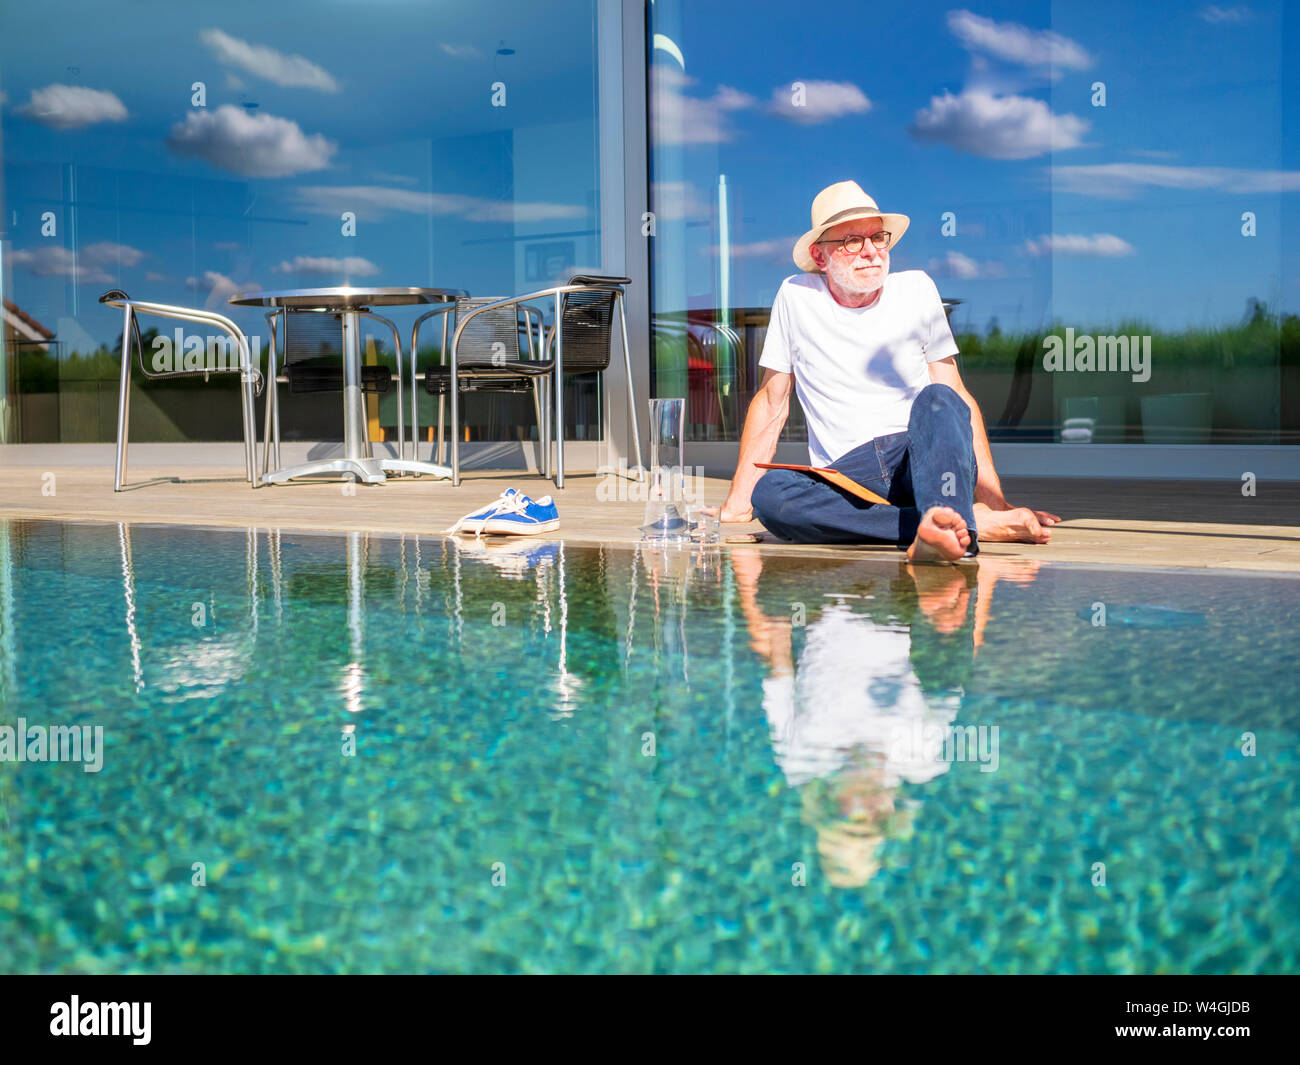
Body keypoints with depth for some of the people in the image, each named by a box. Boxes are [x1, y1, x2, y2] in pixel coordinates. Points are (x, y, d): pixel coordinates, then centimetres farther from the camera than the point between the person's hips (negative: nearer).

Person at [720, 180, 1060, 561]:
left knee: (938, 399, -30)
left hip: (926, 458, 1)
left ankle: (943, 521, -60)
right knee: (768, 493, -32)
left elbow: (958, 397, 9)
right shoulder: (796, 297, 8)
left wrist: (994, 498, -1)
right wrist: (738, 500, 4)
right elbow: (772, 401, 13)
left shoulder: (916, 289, 10)